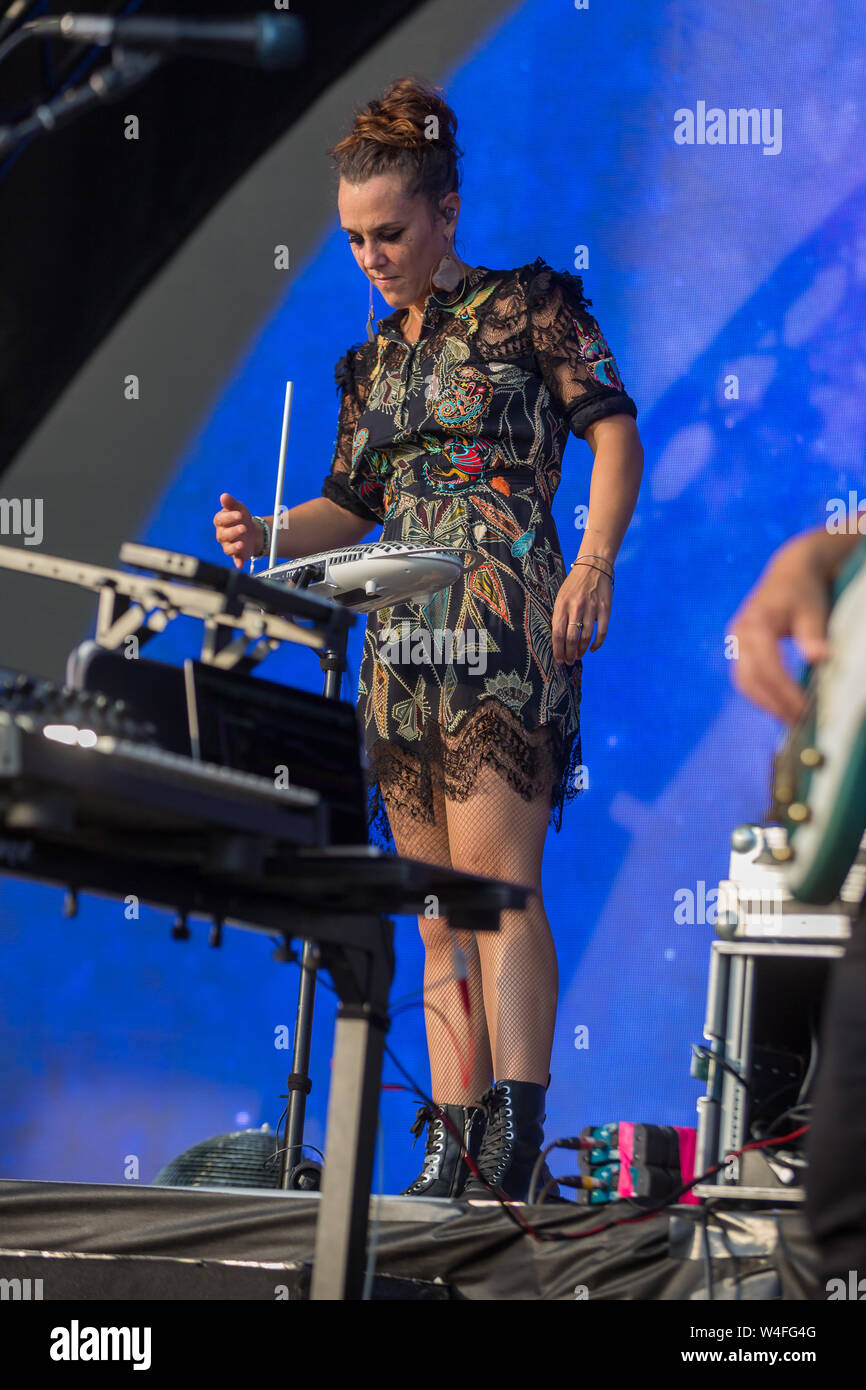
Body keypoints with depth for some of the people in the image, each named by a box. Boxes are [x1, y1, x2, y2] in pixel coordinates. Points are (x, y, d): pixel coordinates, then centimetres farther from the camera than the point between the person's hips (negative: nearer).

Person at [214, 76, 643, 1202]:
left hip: (506, 623, -6)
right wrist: (268, 537, 1)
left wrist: (595, 561, -16)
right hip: (402, 642, 6)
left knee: (495, 880, -16)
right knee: (438, 910, 4)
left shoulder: (528, 306, 3)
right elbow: (350, 506, 21)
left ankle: (515, 1143, -18)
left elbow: (614, 430, -3)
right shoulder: (373, 361, 20)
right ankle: (451, 1149, 5)